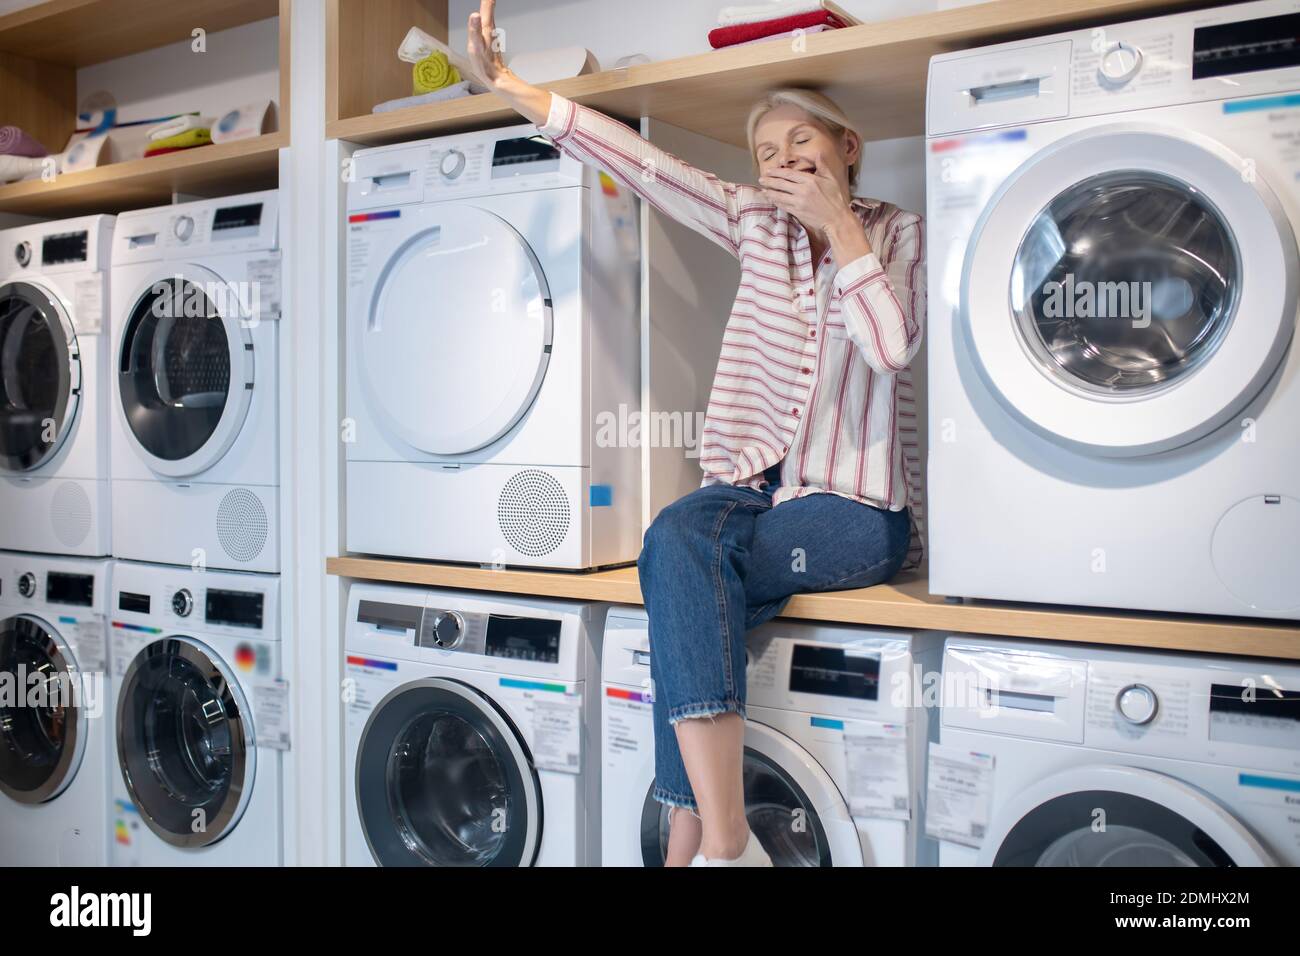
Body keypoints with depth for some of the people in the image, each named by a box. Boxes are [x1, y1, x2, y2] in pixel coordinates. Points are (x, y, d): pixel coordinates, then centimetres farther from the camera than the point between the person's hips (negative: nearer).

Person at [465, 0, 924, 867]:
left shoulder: (900, 235, 5)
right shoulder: (758, 225, 14)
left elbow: (892, 348, -14)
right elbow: (640, 161, 6)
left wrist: (840, 226, -9)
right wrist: (510, 86, 0)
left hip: (855, 505, -4)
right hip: (756, 481, 4)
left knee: (679, 554, -29)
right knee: (679, 536, -31)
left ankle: (698, 839, -24)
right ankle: (717, 840, -28)